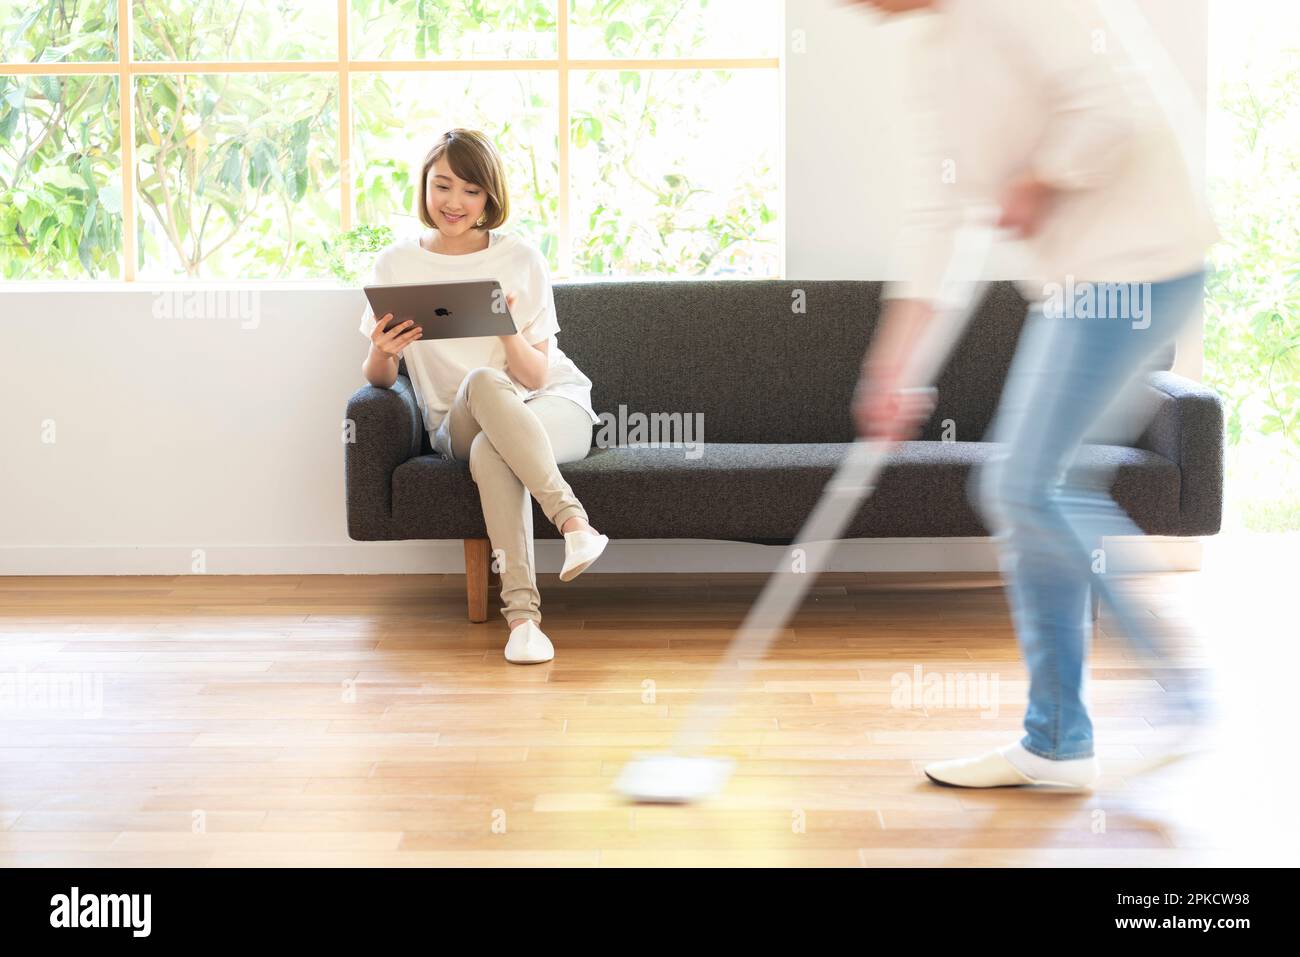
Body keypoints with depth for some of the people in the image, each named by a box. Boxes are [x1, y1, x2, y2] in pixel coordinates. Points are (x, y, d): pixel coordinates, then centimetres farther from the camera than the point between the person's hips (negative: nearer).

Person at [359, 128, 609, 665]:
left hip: (555, 406, -1)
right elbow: (378, 379, 4)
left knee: (489, 451, -36)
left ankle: (520, 609, -42)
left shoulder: (520, 260, 1)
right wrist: (382, 353, -20)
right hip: (456, 425, 1)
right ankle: (573, 521, -45)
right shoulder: (396, 265, 4)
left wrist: (508, 330, -23)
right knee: (482, 381, -36)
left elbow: (535, 376, -3)